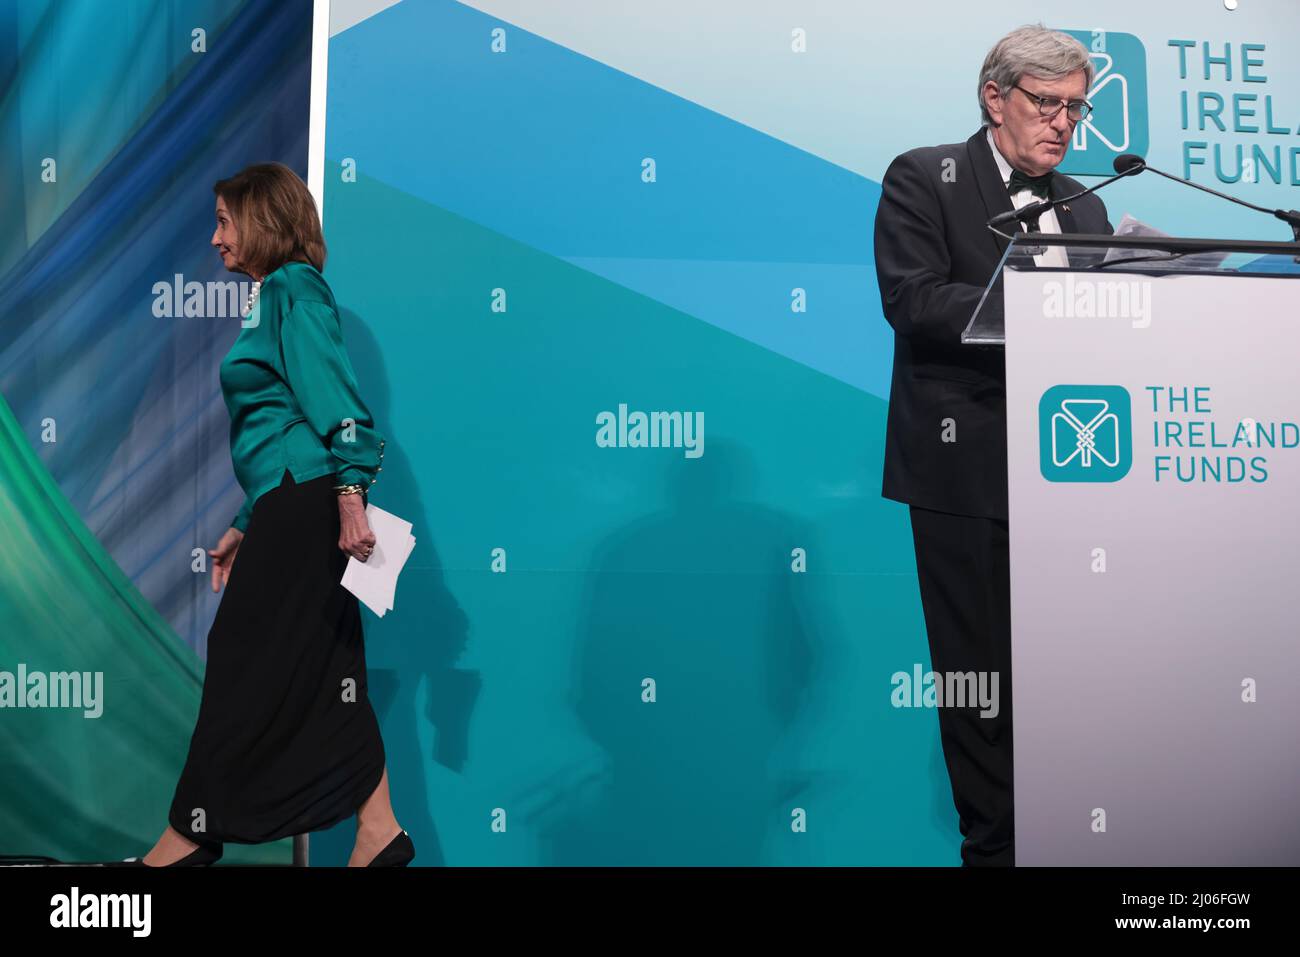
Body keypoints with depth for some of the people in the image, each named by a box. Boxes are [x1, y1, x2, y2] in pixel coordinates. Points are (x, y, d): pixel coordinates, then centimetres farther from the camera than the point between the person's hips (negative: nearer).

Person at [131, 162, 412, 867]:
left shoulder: (292, 289, -5)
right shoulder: (278, 295, 24)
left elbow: (333, 396, -18)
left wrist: (349, 493, -26)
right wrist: (246, 527, 23)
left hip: (305, 507, -10)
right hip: (293, 510, 10)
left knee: (246, 665, 0)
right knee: (321, 674, 8)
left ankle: (189, 836, 13)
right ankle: (378, 832, 12)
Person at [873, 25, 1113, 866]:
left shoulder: (1084, 206, 19)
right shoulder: (922, 179, 1)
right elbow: (912, 299, -14)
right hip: (967, 463, -5)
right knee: (981, 671, 2)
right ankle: (993, 843, 17)